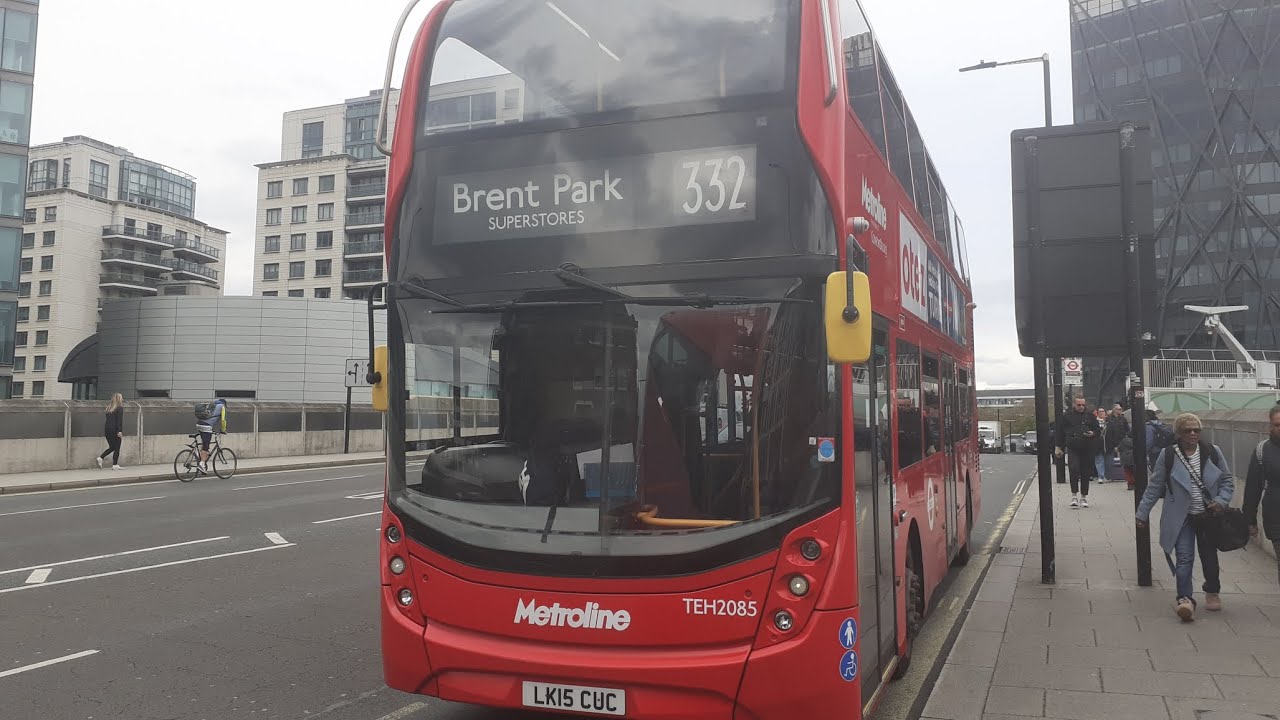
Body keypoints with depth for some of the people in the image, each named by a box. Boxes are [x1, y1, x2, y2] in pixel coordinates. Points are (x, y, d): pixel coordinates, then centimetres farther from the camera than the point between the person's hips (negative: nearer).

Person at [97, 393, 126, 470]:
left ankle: (100, 458, 3)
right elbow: (119, 420, -15)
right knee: (117, 448, 2)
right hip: (115, 430, -7)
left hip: (107, 429, 7)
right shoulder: (120, 408, -7)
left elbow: (108, 420, 14)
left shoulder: (109, 408, 12)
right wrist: (120, 431, -17)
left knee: (112, 447, 18)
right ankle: (115, 465, 3)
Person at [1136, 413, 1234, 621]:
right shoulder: (1168, 455, -6)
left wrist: (1221, 500, -10)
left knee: (1210, 556, 15)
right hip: (1181, 517, -2)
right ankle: (1185, 598, -9)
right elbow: (1154, 486, 0)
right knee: (1184, 557, -11)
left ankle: (1212, 592, 37)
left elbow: (1227, 480, 8)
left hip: (1208, 515, 2)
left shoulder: (1212, 452, -1)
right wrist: (1143, 512, 0)